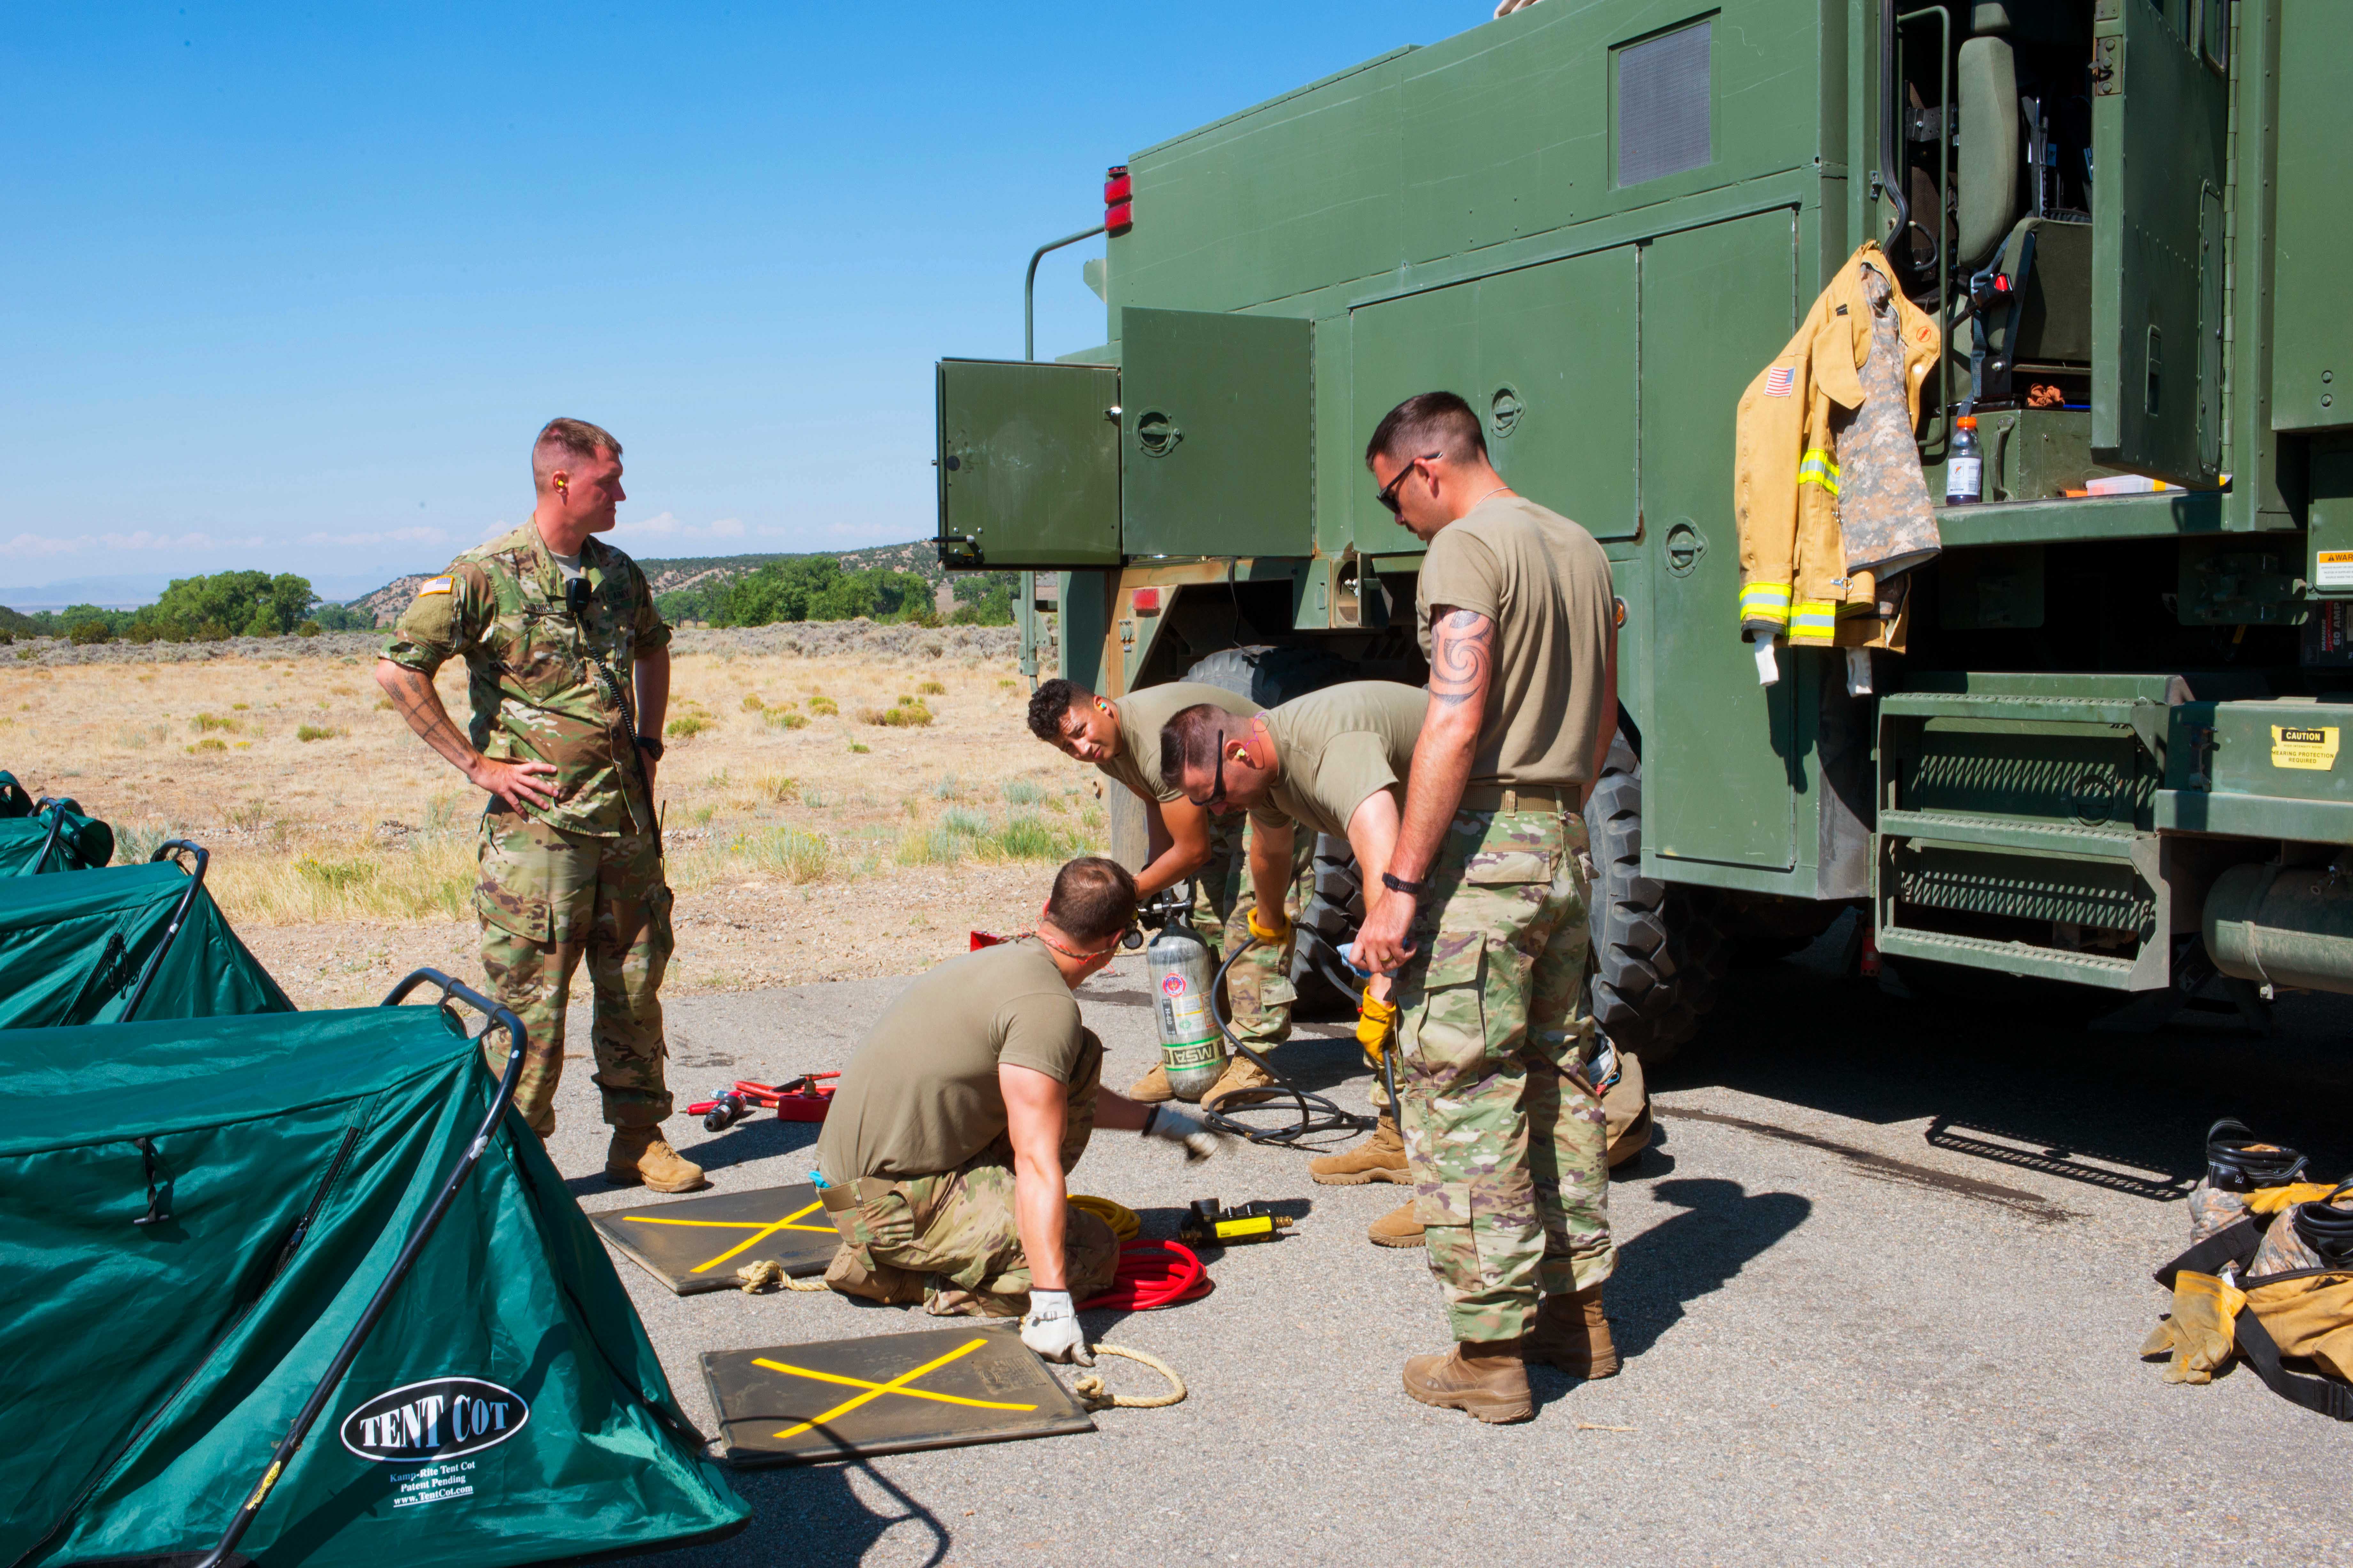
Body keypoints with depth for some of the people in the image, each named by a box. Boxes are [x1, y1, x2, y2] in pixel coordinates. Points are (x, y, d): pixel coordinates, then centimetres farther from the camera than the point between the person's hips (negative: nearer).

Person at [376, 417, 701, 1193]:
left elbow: (652, 648, 30)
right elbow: (398, 671, -11)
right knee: (531, 1002, -1)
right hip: (537, 826, -6)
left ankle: (639, 1138, 24)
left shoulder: (619, 574, 10)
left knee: (636, 988, 12)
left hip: (627, 818, 6)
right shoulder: (485, 576, -10)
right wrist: (477, 764, -11)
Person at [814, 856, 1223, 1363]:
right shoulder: (1046, 1004, -19)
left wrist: (1157, 1120, 35)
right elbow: (1037, 1159, -26)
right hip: (894, 1203, -9)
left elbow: (1058, 1090, 30)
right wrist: (1051, 1306, -29)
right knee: (1093, 1252, -7)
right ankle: (904, 1277, -7)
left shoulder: (1001, 959, 12)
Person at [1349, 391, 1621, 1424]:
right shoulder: (1580, 548, 15)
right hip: (1564, 843, 9)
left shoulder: (1464, 550, -12)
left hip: (1482, 842, -9)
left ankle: (1491, 1353, 1)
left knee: (1461, 1096, -3)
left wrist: (1400, 886, -21)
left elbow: (1456, 725, -21)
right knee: (1557, 1077, 17)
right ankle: (1578, 1309, 26)